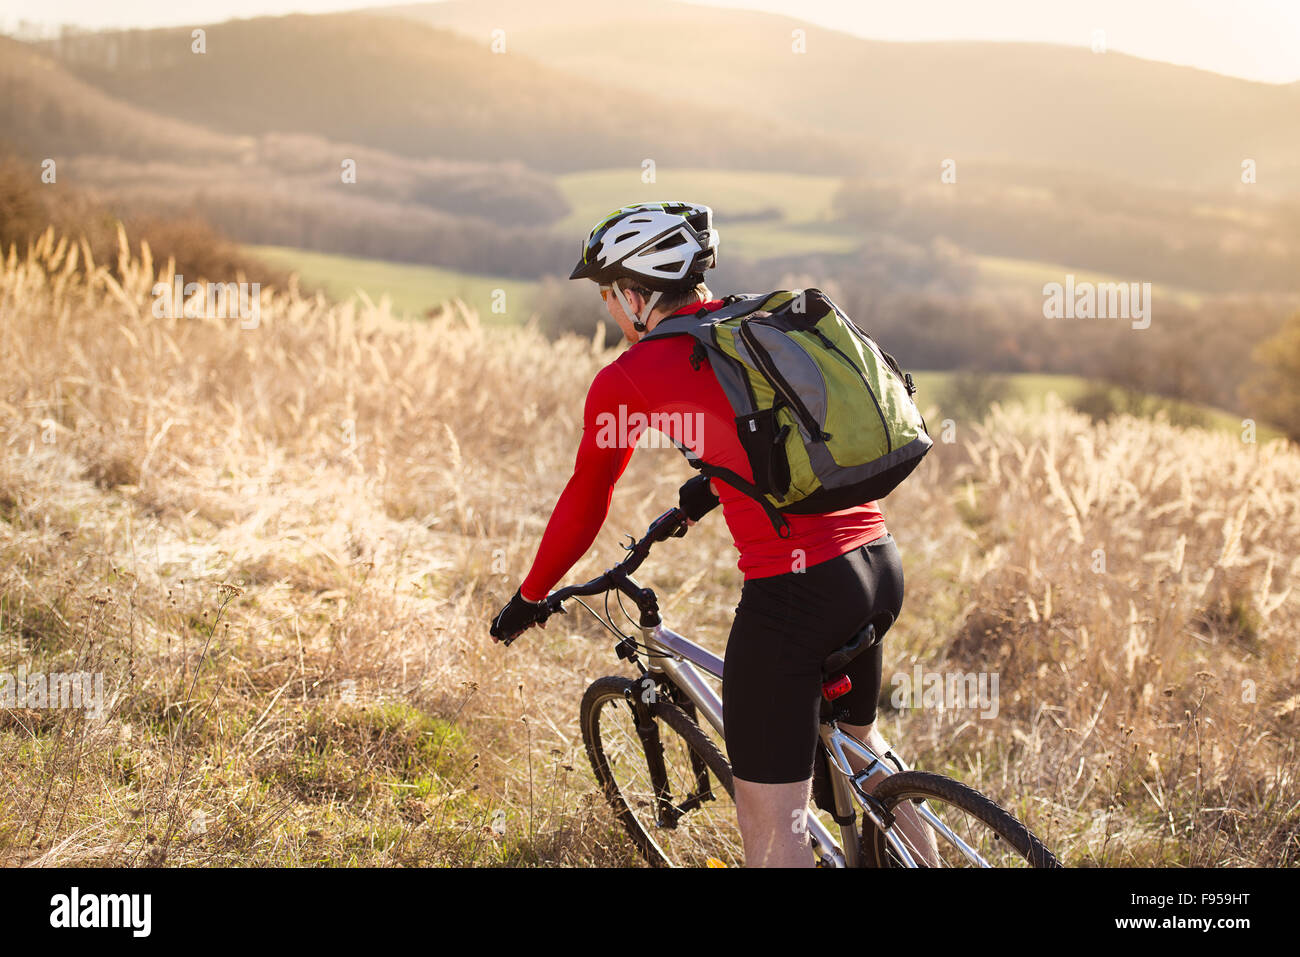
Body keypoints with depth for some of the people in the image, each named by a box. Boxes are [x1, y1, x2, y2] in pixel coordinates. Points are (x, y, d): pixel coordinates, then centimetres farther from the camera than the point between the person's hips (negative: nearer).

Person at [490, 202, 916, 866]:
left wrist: (530, 598, 26)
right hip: (881, 566, 7)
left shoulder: (627, 378, -1)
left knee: (771, 833, 4)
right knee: (858, 742, 33)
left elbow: (583, 504, 11)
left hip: (793, 592, -7)